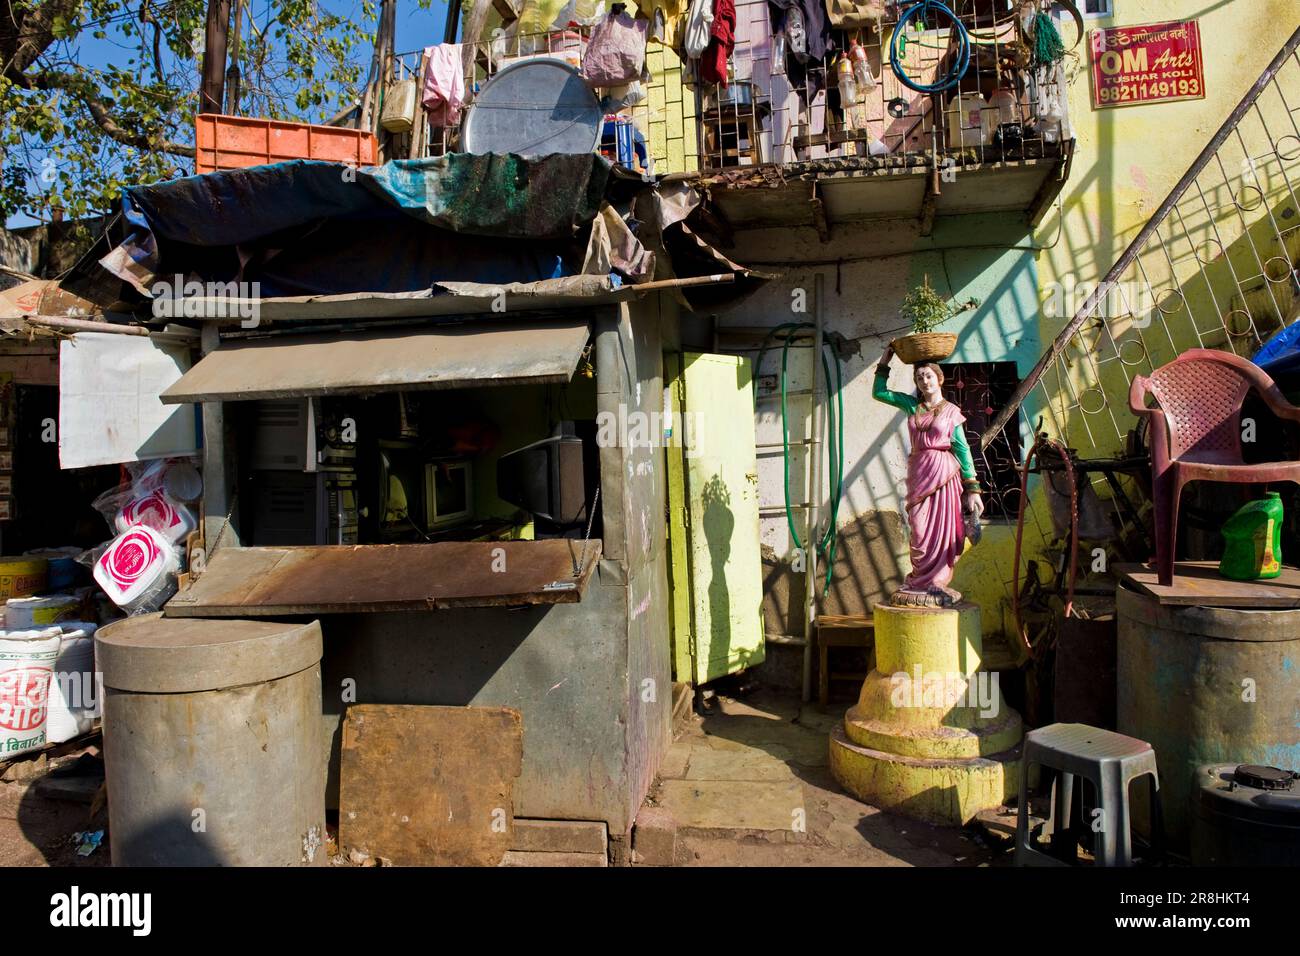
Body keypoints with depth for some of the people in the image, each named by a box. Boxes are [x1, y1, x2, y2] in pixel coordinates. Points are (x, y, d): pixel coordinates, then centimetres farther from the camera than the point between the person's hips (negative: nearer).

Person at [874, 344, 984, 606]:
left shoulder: (951, 411, 3)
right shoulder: (912, 405, 11)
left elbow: (963, 449, 1)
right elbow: (879, 392, 18)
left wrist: (972, 487, -3)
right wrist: (884, 363, 12)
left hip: (944, 473, -2)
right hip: (918, 473, 3)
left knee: (941, 529, -2)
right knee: (919, 530, 1)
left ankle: (935, 583, 6)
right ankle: (922, 583, 10)